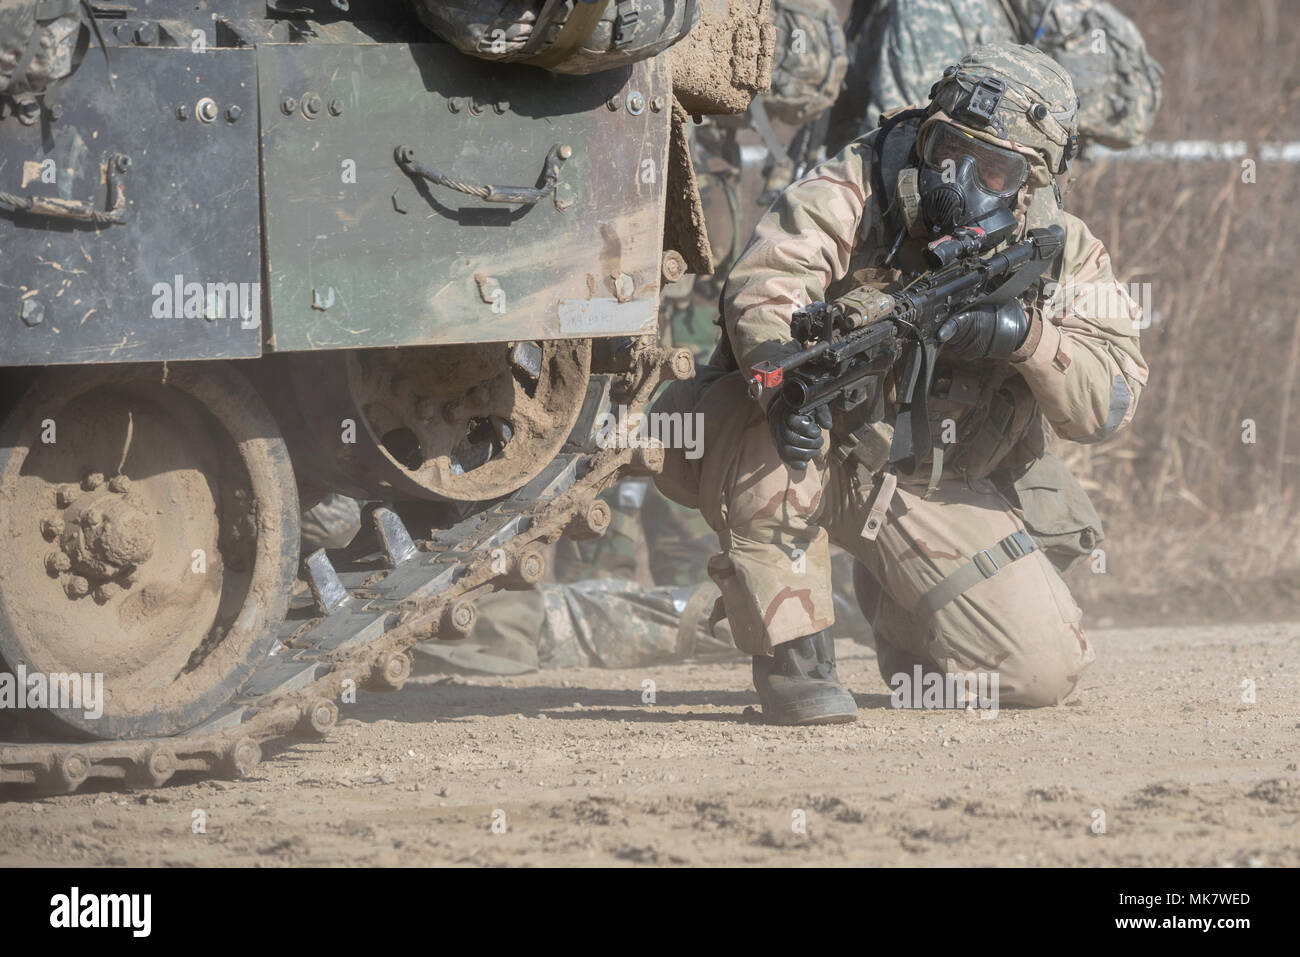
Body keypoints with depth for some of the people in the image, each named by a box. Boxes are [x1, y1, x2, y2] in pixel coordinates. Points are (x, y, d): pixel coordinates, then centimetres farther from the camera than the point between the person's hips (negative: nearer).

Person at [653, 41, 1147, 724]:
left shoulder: (1062, 252, -4)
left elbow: (1109, 404, -14)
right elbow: (763, 287, -32)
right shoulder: (852, 195, -14)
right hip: (812, 458, -3)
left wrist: (1026, 334, -33)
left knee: (1045, 670, -8)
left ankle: (902, 625, 26)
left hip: (942, 491, 3)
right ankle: (791, 654, -24)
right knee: (764, 423, -37)